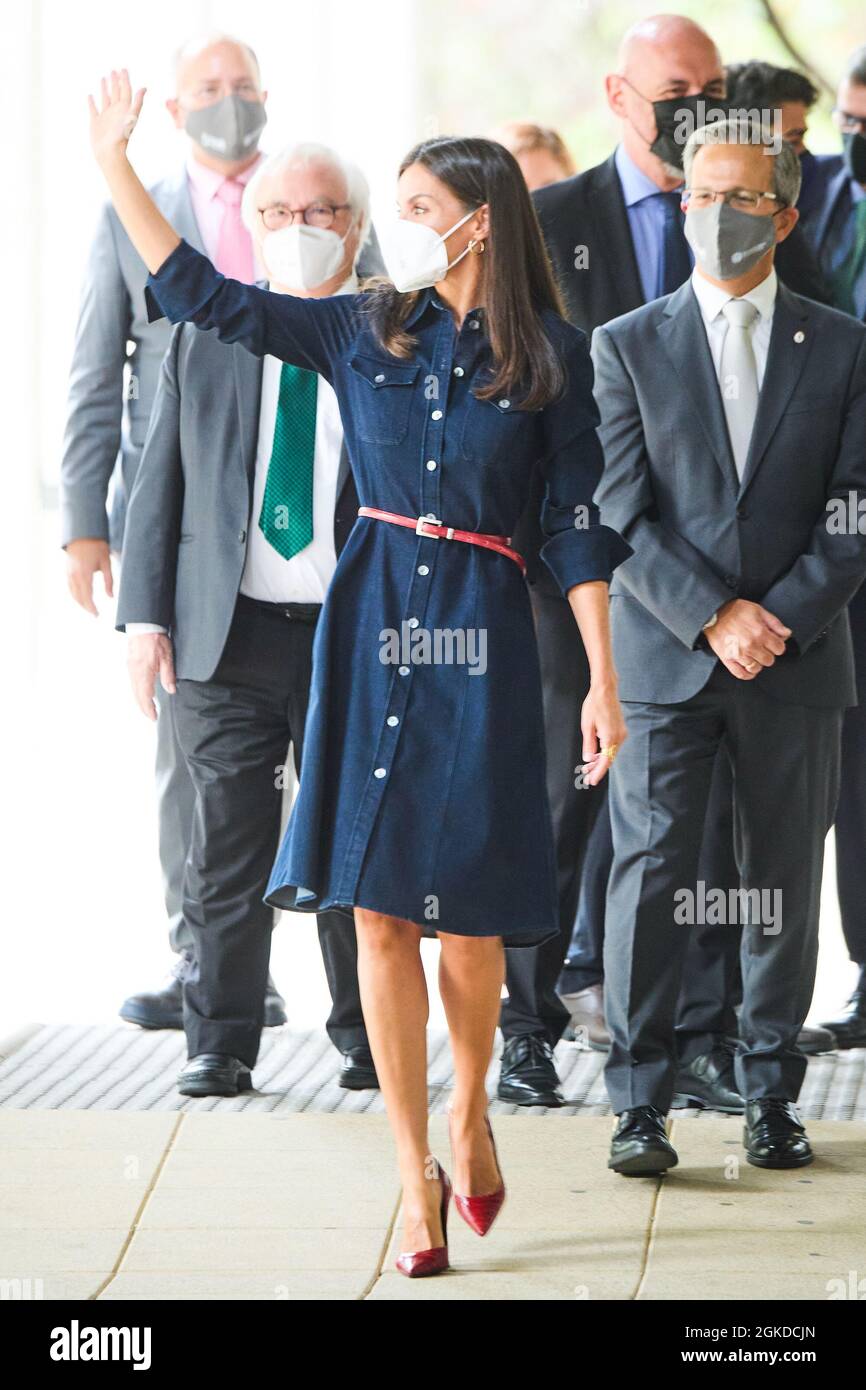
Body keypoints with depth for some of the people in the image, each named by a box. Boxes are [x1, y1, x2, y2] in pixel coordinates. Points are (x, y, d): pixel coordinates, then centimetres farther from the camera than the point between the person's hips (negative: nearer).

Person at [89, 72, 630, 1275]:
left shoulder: (551, 358, 0)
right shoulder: (362, 330, 6)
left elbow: (580, 527, 2)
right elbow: (197, 293, 6)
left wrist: (603, 680, -1)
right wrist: (114, 161, 1)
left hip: (482, 639, -2)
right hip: (372, 628, 2)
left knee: (469, 912, -1)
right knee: (378, 906, -2)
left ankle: (471, 1112, 29)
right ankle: (417, 1175, 5)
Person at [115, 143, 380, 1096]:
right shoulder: (203, 338, 9)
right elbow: (160, 484, 9)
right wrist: (146, 615, 0)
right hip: (227, 628, 1)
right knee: (228, 846, 3)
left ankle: (366, 1034, 18)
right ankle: (222, 1039, 13)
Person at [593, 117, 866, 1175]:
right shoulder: (627, 346, 5)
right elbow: (623, 514, -2)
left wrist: (779, 615, -10)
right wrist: (713, 618, -12)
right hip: (665, 654, -1)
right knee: (649, 873, -6)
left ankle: (771, 1096, 15)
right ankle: (639, 1103, 0)